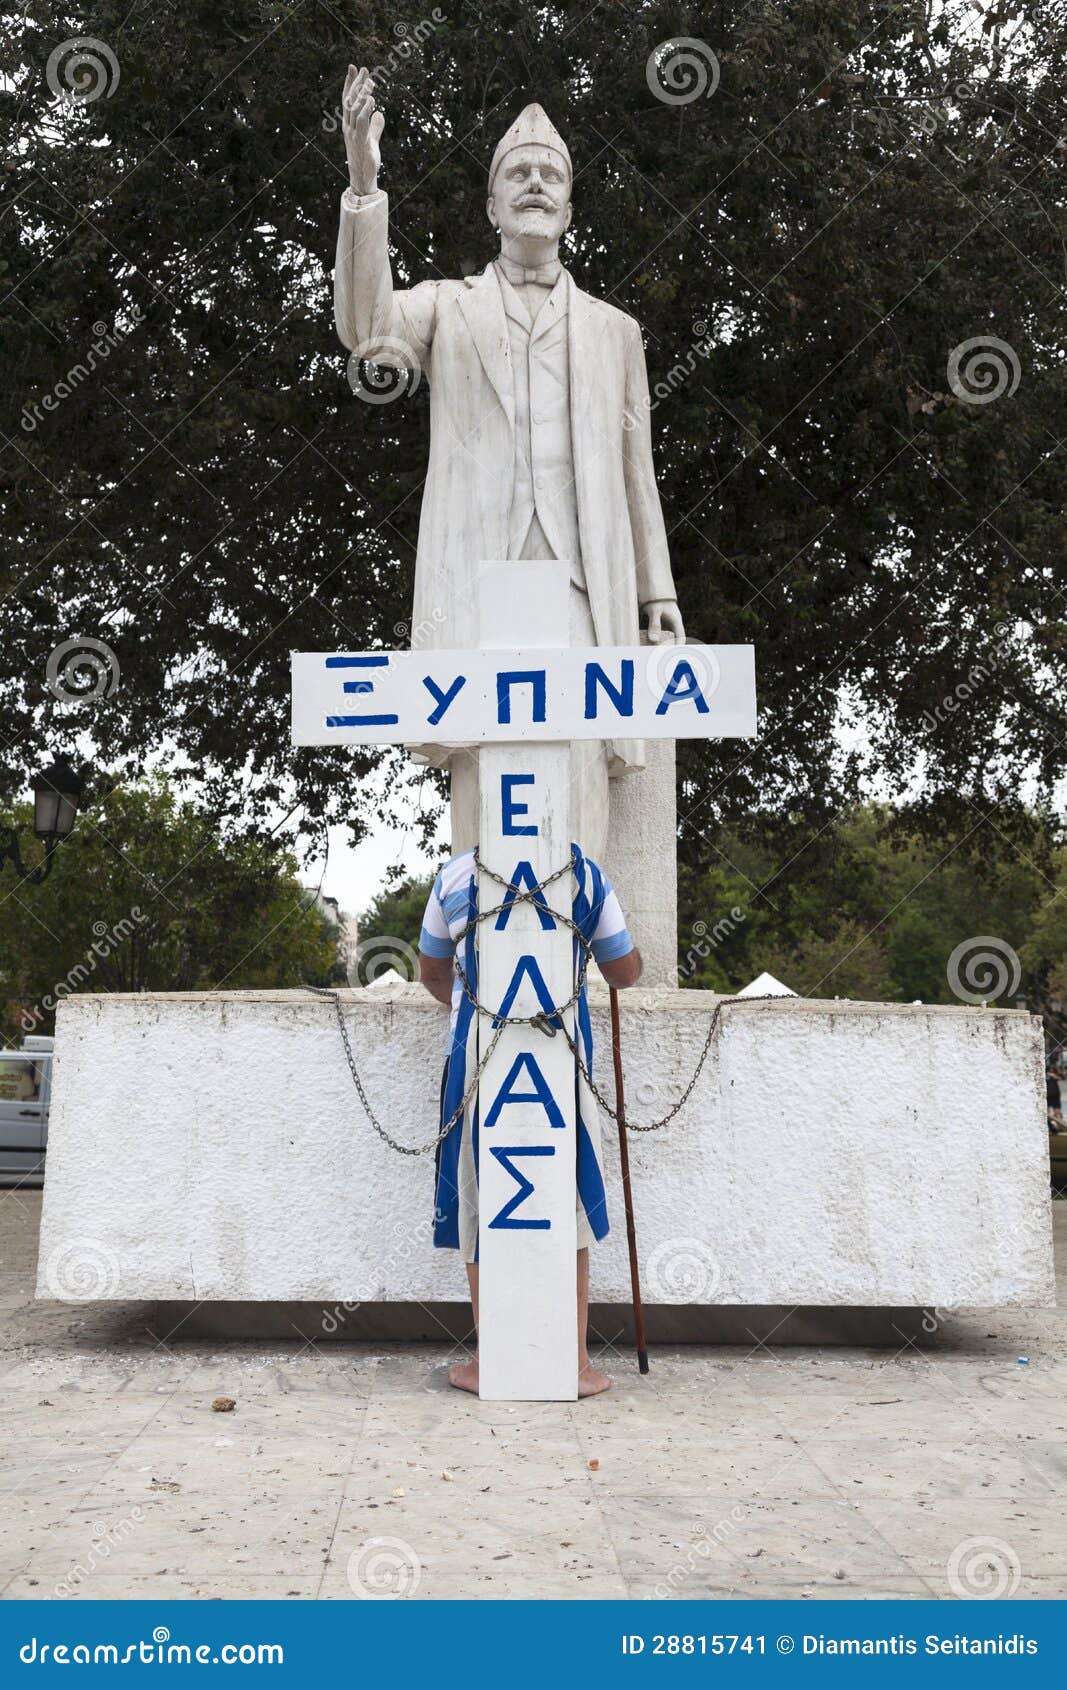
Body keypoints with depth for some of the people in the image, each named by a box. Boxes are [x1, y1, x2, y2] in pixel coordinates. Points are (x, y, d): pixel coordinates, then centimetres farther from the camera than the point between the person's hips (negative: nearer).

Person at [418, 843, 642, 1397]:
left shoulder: (456, 873, 5)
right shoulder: (585, 872, 2)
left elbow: (432, 973, 16)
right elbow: (625, 973, 10)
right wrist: (632, 960, 34)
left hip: (476, 1045, 0)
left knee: (478, 1203, 10)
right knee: (568, 1197, 10)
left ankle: (487, 1363, 18)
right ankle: (576, 1363, 16)